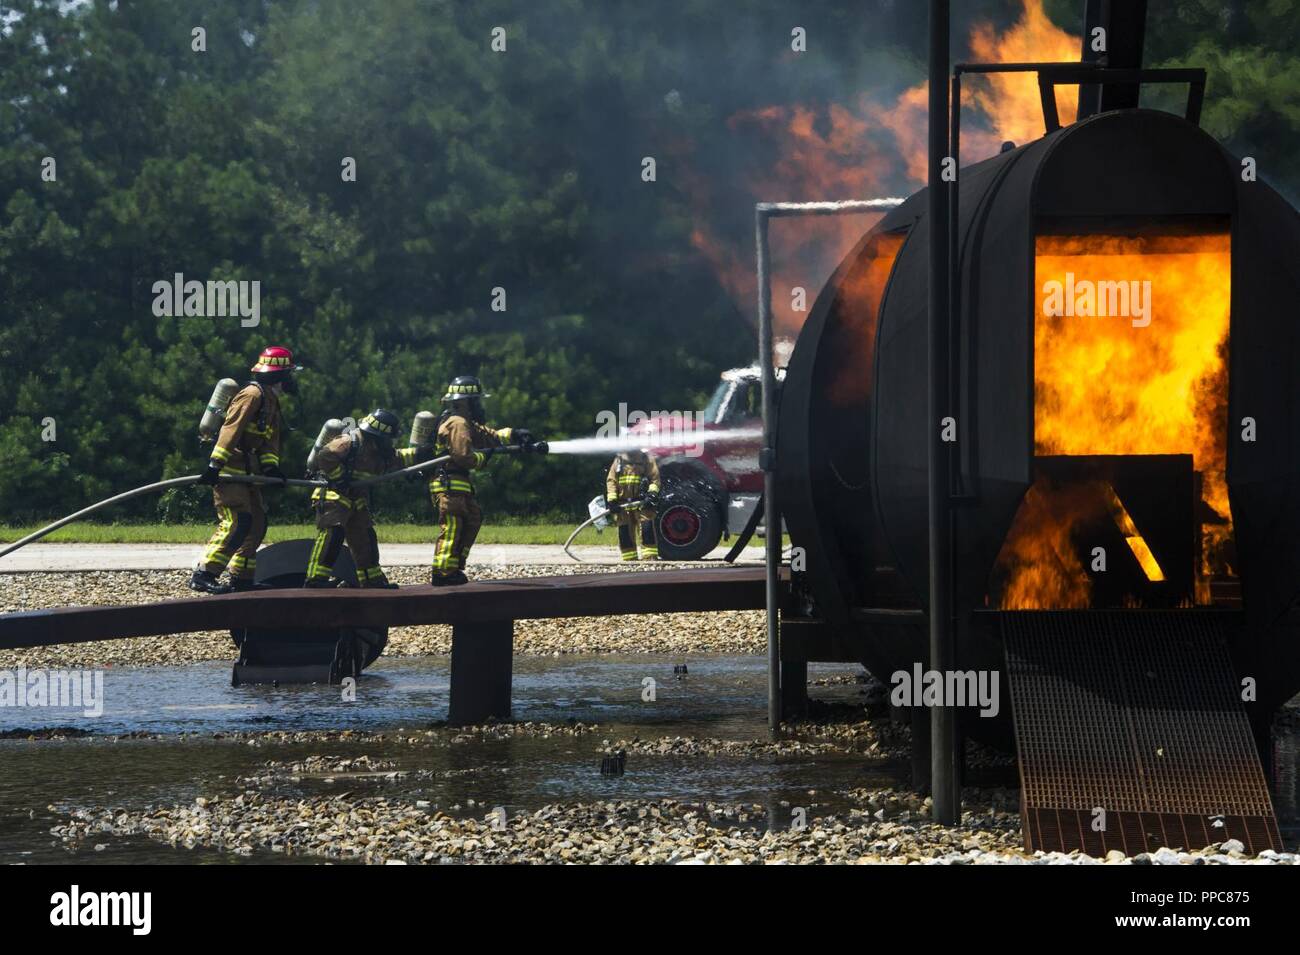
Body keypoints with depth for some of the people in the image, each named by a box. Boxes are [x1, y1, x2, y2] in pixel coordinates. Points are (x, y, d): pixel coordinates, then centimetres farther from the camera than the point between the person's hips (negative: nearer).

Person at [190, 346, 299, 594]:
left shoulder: (271, 401, 20)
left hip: (247, 472, 10)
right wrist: (215, 465, -28)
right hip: (230, 469, -10)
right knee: (237, 523, -18)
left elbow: (270, 441, 16)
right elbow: (231, 429, -21)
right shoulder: (253, 394, -12)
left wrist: (271, 466, -3)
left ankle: (241, 579, 18)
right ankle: (203, 576, -21)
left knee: (257, 524, 12)